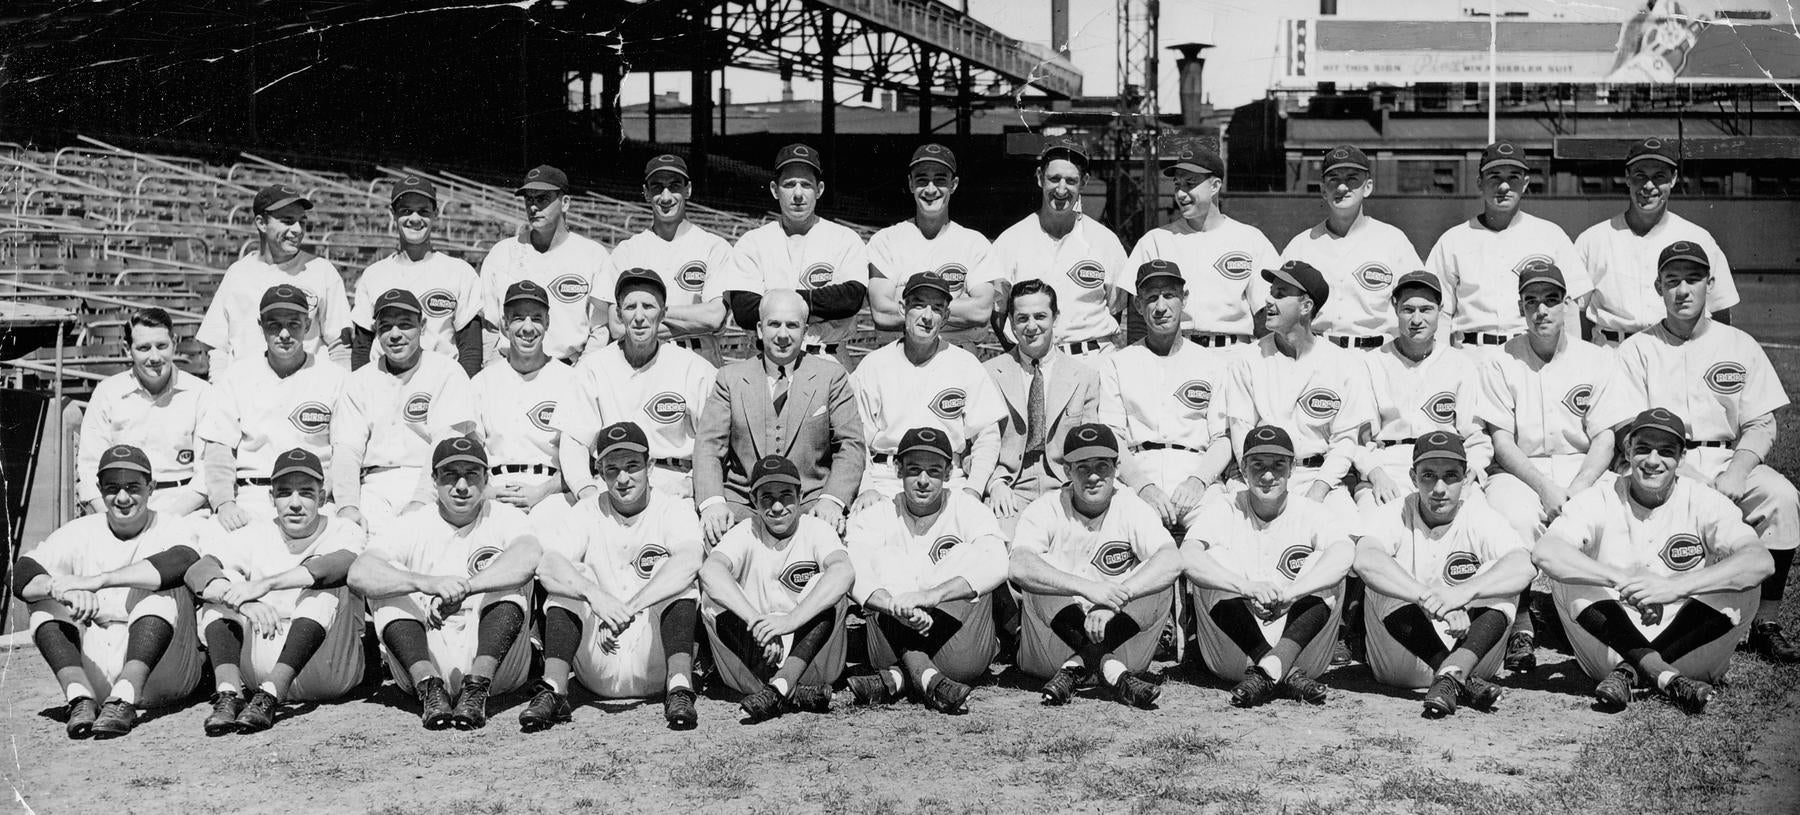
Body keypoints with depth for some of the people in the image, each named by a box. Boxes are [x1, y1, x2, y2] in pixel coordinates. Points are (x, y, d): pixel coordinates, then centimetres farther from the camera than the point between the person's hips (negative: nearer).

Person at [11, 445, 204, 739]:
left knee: (164, 590, -26)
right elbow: (20, 575, -5)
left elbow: (181, 562, -23)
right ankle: (81, 697, -32)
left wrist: (98, 580, -30)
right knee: (44, 605, -13)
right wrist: (61, 589, -28)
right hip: (97, 672, 3)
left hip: (158, 673, -3)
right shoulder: (79, 533, 11)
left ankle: (124, 699, -41)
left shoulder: (175, 528, 3)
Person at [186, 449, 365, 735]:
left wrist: (265, 584, -32)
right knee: (221, 581, -6)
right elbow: (196, 571, -6)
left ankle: (269, 696, -36)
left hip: (325, 671, -3)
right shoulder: (256, 536, 12)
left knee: (325, 584, -24)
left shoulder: (344, 532, 4)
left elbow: (342, 563, -23)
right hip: (262, 665, 3)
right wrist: (244, 601, -27)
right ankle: (229, 692, -27)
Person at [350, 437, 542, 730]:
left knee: (506, 578, -21)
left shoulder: (505, 519, 4)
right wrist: (427, 583, -33)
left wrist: (460, 590, -35)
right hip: (425, 659, 1)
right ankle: (429, 688, -31)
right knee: (388, 582, -15)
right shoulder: (412, 526, 6)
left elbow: (529, 557, -22)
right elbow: (358, 574, -15)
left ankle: (477, 688, -36)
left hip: (498, 668, -1)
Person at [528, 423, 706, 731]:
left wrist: (628, 608, -35)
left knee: (680, 585, -23)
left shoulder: (674, 510, 0)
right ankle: (553, 691, -28)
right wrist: (594, 594, -33)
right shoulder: (587, 513, 6)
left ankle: (679, 690, -35)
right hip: (598, 669, 2)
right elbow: (545, 565, -13)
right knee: (567, 582, -17)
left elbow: (689, 560, -24)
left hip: (655, 667, -2)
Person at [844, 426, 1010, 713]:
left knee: (969, 555, -16)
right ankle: (926, 678, -36)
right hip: (891, 648, 1)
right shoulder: (876, 518, 6)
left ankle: (897, 677, -30)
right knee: (886, 558, -14)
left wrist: (931, 596, -36)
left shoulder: (968, 511, 3)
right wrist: (897, 606, -36)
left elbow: (998, 566, -20)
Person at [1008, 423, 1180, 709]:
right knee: (1037, 577, -26)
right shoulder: (1046, 510, -5)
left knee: (1161, 583, -21)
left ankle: (1077, 667, -25)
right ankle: (1113, 671, -31)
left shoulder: (1133, 509, -1)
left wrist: (1113, 602, -36)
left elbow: (1172, 561, -22)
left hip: (1117, 634, 1)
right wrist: (1088, 588, -40)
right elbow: (1018, 567, -27)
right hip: (1053, 649, -1)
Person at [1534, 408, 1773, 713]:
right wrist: (1622, 580, -36)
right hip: (1610, 647, 0)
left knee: (1741, 585, -22)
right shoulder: (1600, 501, -3)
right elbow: (1543, 551, -23)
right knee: (1569, 573, -21)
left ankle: (1629, 671, -22)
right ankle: (1667, 677, -28)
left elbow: (1762, 562, -22)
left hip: (1688, 648, 0)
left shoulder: (1703, 501, -3)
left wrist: (1675, 586, -35)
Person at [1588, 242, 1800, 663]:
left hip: (1728, 458, 2)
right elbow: (1627, 430, -2)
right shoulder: (1637, 349, 6)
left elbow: (1760, 425, 7)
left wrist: (1736, 472, -13)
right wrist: (1685, 477, -17)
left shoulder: (1740, 345, 12)